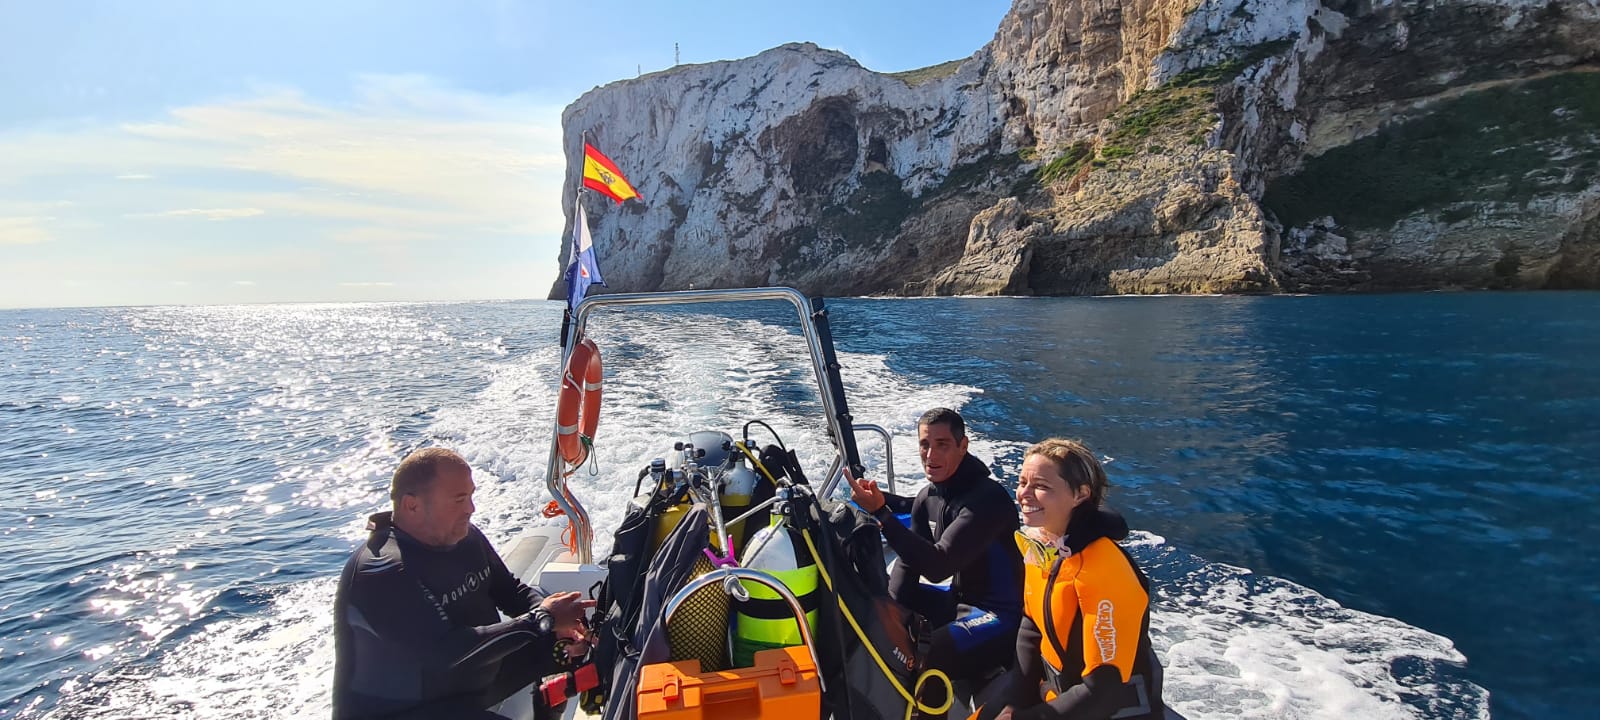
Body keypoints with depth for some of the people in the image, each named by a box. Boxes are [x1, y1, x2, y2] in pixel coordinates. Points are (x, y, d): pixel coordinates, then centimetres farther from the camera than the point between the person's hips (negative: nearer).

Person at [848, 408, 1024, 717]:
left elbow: (938, 567, -33)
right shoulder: (928, 495, 0)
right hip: (960, 600, 9)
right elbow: (909, 561, 6)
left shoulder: (987, 499, -26)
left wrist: (881, 512, -37)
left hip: (1001, 613, -9)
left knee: (929, 660, -31)